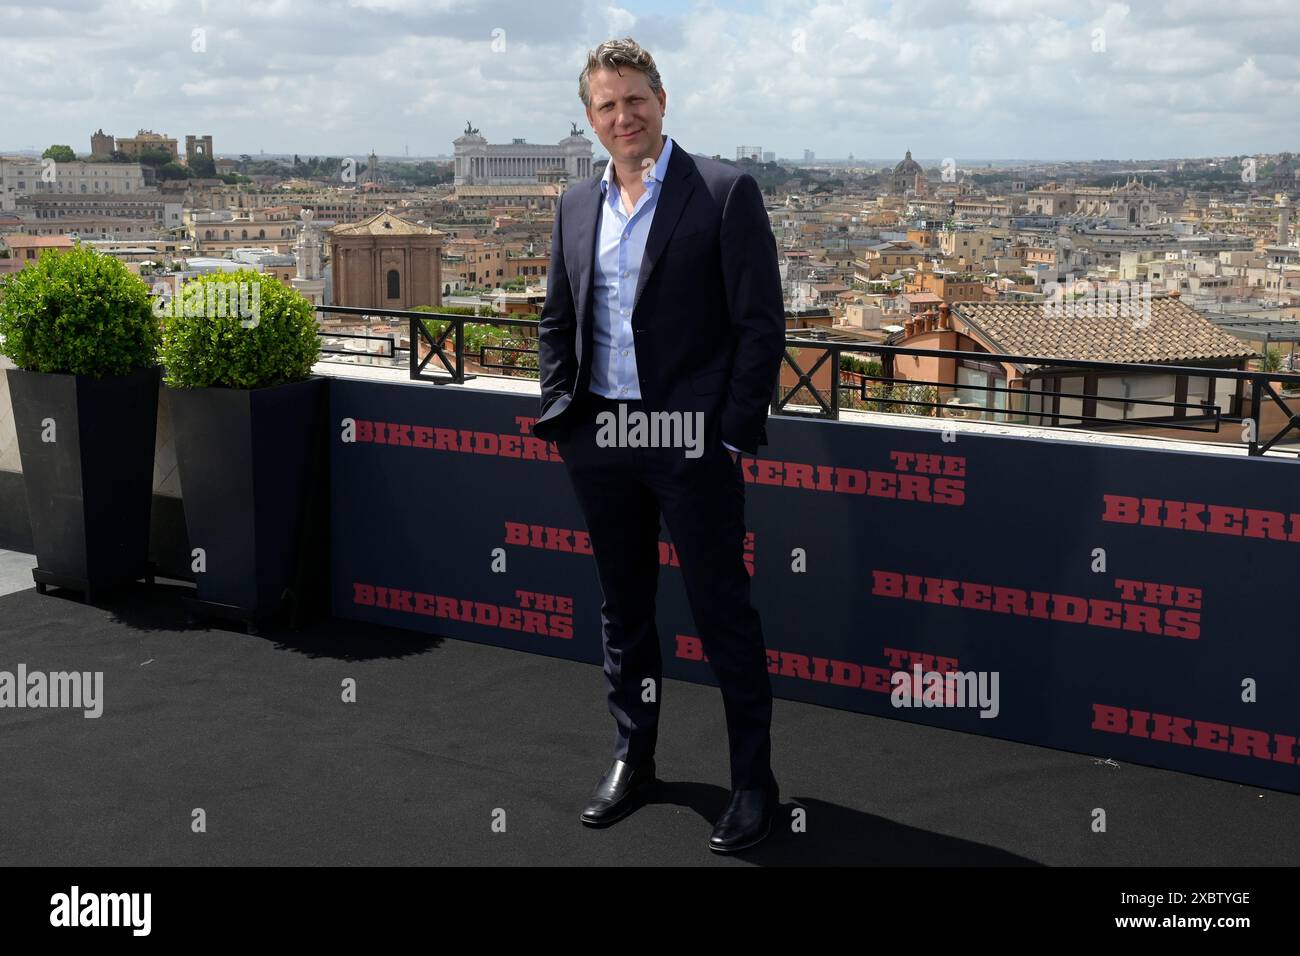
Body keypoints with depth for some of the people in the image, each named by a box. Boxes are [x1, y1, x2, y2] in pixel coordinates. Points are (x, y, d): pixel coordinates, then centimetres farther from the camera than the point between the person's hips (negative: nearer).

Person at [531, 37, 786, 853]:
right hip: (600, 441, 5)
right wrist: (559, 413, 9)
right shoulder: (578, 205, 11)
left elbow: (762, 324, -8)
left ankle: (754, 782, 15)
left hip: (692, 440, -5)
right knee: (623, 610, 15)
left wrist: (733, 435, -12)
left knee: (723, 610, 1)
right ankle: (632, 761, 31)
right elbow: (556, 322, 19)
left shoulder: (725, 193, -5)